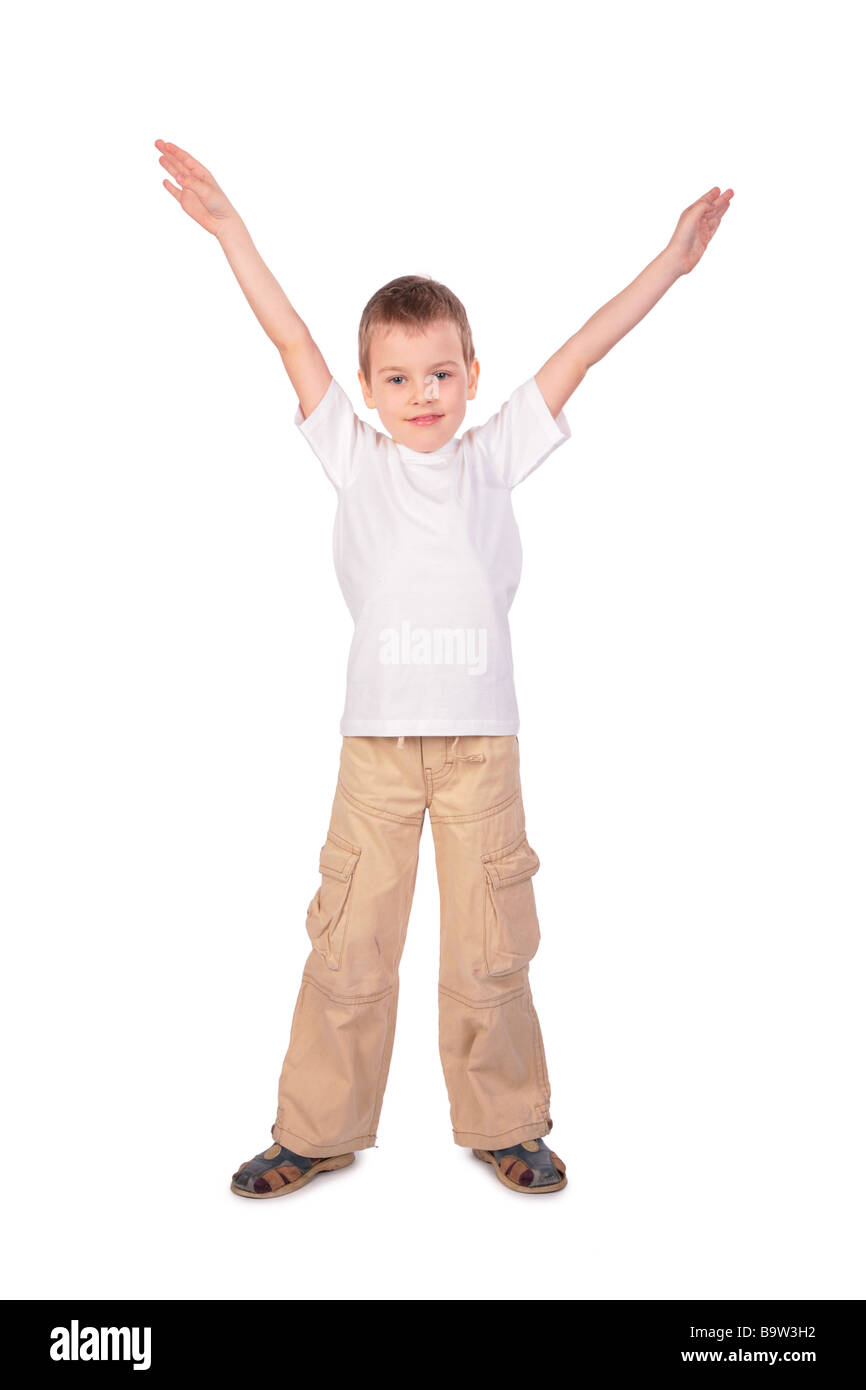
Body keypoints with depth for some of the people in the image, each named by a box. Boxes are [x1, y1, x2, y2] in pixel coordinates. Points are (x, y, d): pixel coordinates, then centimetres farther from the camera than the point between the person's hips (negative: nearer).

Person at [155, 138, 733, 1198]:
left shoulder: (494, 456, 8)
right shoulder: (354, 457, 7)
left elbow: (579, 354, 7)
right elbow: (291, 340, 3)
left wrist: (672, 262, 8)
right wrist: (227, 227, 1)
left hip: (482, 740, 1)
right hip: (377, 741, 0)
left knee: (489, 947, 8)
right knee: (348, 941, 5)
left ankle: (505, 1124, 27)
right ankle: (317, 1130, 23)